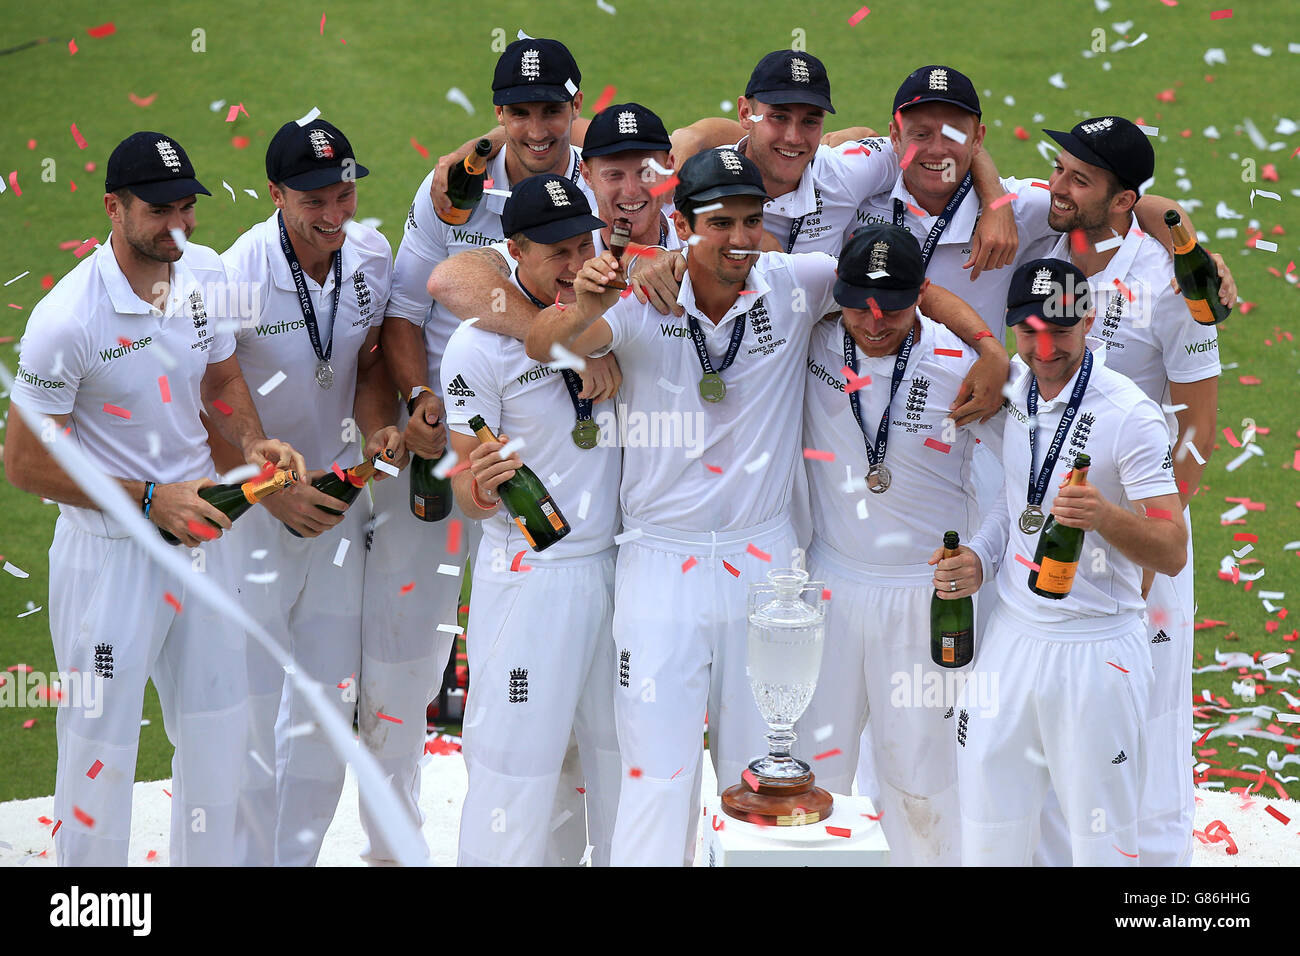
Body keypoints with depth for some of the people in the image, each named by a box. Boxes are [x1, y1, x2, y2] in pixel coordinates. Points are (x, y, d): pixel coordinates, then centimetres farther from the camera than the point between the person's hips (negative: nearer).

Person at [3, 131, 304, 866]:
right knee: (102, 745, 3)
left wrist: (254, 444, -5)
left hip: (200, 526, 6)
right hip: (110, 549, -6)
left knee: (218, 725, 17)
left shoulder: (206, 273, -2)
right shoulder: (67, 320, -22)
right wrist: (149, 500, -21)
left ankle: (209, 859, 35)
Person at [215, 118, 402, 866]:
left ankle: (301, 856, 23)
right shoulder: (236, 278, -21)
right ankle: (253, 859, 11)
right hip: (251, 500, -5)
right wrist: (276, 495, -22)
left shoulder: (371, 255, -3)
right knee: (252, 701, -3)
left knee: (328, 710, 10)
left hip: (337, 491, 5)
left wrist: (381, 428, -12)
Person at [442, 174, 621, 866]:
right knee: (516, 762, -6)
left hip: (615, 566, 6)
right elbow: (468, 490, -8)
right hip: (528, 576, -6)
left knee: (623, 745, 14)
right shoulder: (478, 345, -11)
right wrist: (480, 485, -33)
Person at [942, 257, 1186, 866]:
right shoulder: (1010, 388, 6)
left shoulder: (1130, 415, -12)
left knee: (1102, 846, -1)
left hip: (1097, 652, -5)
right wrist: (979, 559, 5)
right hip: (1011, 637, 6)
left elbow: (1173, 553, -16)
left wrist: (1105, 517, -35)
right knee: (988, 840, 9)